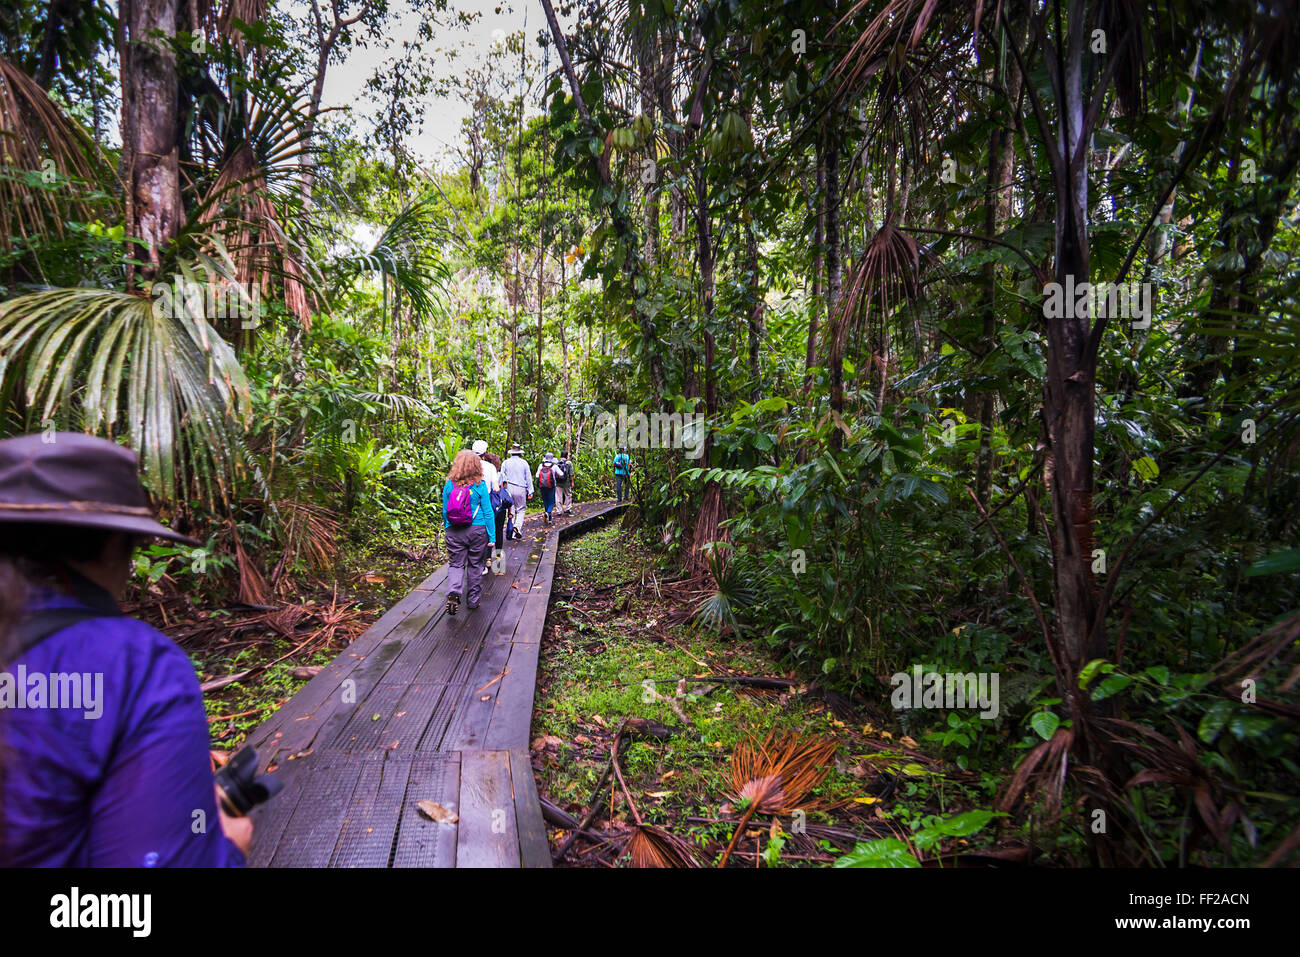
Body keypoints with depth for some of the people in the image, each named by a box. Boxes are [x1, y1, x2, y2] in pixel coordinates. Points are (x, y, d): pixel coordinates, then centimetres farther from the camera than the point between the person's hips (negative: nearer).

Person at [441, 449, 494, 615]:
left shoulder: (449, 485, -3)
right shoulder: (480, 486, -8)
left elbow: (445, 511, 5)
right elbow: (488, 512, -7)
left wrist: (447, 529, 19)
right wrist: (491, 536, -1)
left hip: (454, 531, 1)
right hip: (477, 531, -1)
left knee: (455, 564, 10)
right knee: (475, 565, 13)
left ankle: (453, 591, -15)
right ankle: (473, 601, 22)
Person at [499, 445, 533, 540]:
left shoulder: (506, 462, 4)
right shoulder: (524, 463, 1)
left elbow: (502, 476, 7)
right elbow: (529, 478, 3)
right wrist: (530, 492, 7)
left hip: (509, 489, 2)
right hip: (521, 489, -2)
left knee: (511, 510, 8)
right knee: (521, 510, 6)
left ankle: (512, 532, 8)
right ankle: (517, 527, -17)